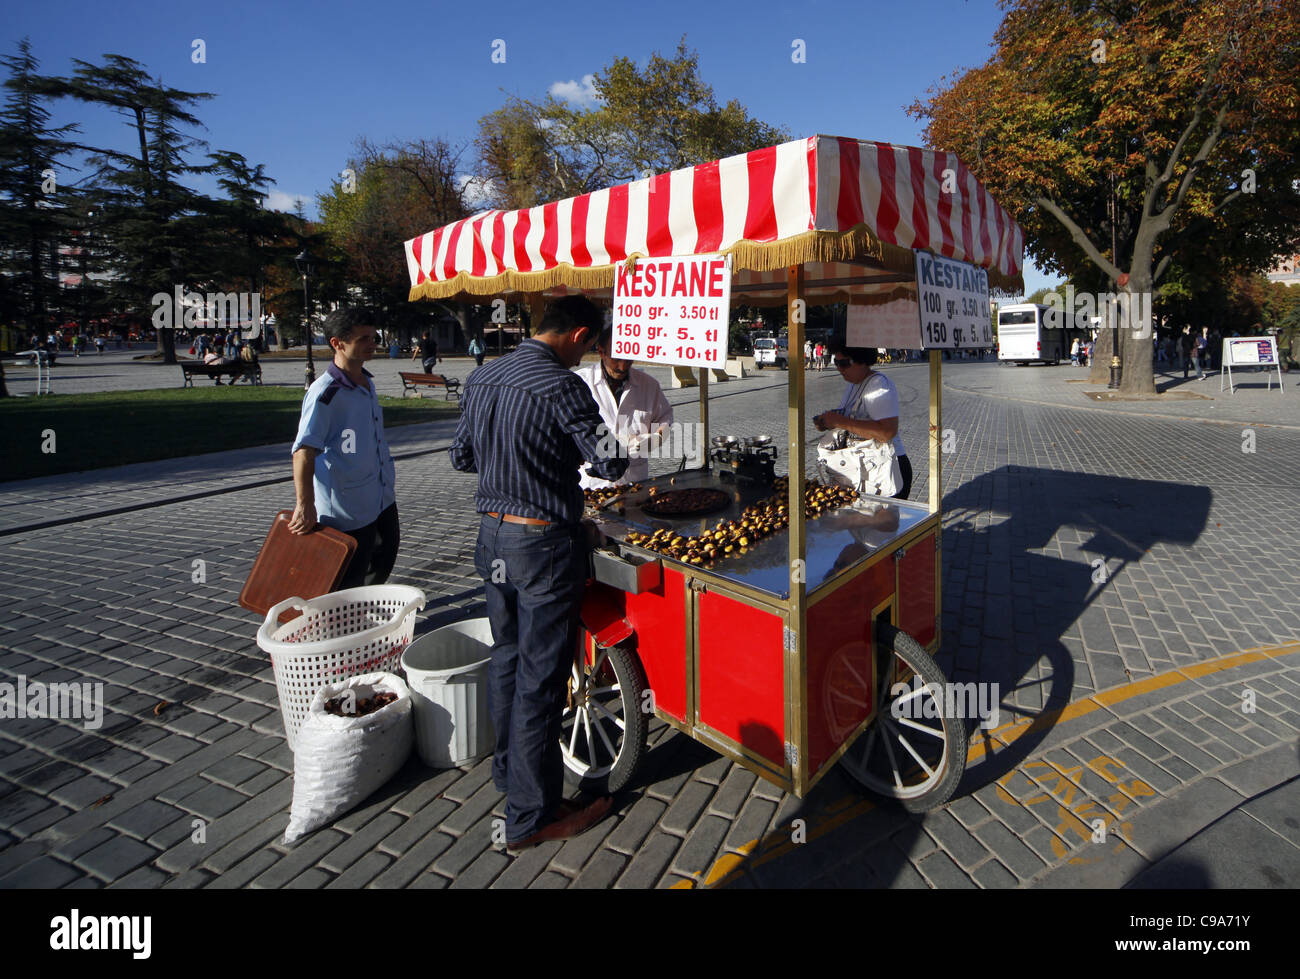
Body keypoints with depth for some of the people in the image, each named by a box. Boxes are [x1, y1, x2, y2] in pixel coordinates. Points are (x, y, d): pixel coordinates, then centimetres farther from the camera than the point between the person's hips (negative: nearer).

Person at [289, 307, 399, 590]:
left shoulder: (367, 382, 8)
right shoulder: (325, 392, -21)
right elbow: (304, 450, -30)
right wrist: (305, 505, -39)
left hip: (382, 498, 10)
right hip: (348, 508, -9)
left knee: (385, 559, 24)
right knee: (348, 582, -1)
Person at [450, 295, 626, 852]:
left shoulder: (480, 379, 7)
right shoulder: (561, 387, -18)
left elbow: (461, 457, 14)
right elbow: (610, 464, -14)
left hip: (492, 536, 8)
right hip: (543, 544, -8)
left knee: (506, 659, 23)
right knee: (540, 679, 2)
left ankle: (508, 769, 42)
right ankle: (531, 817, 16)